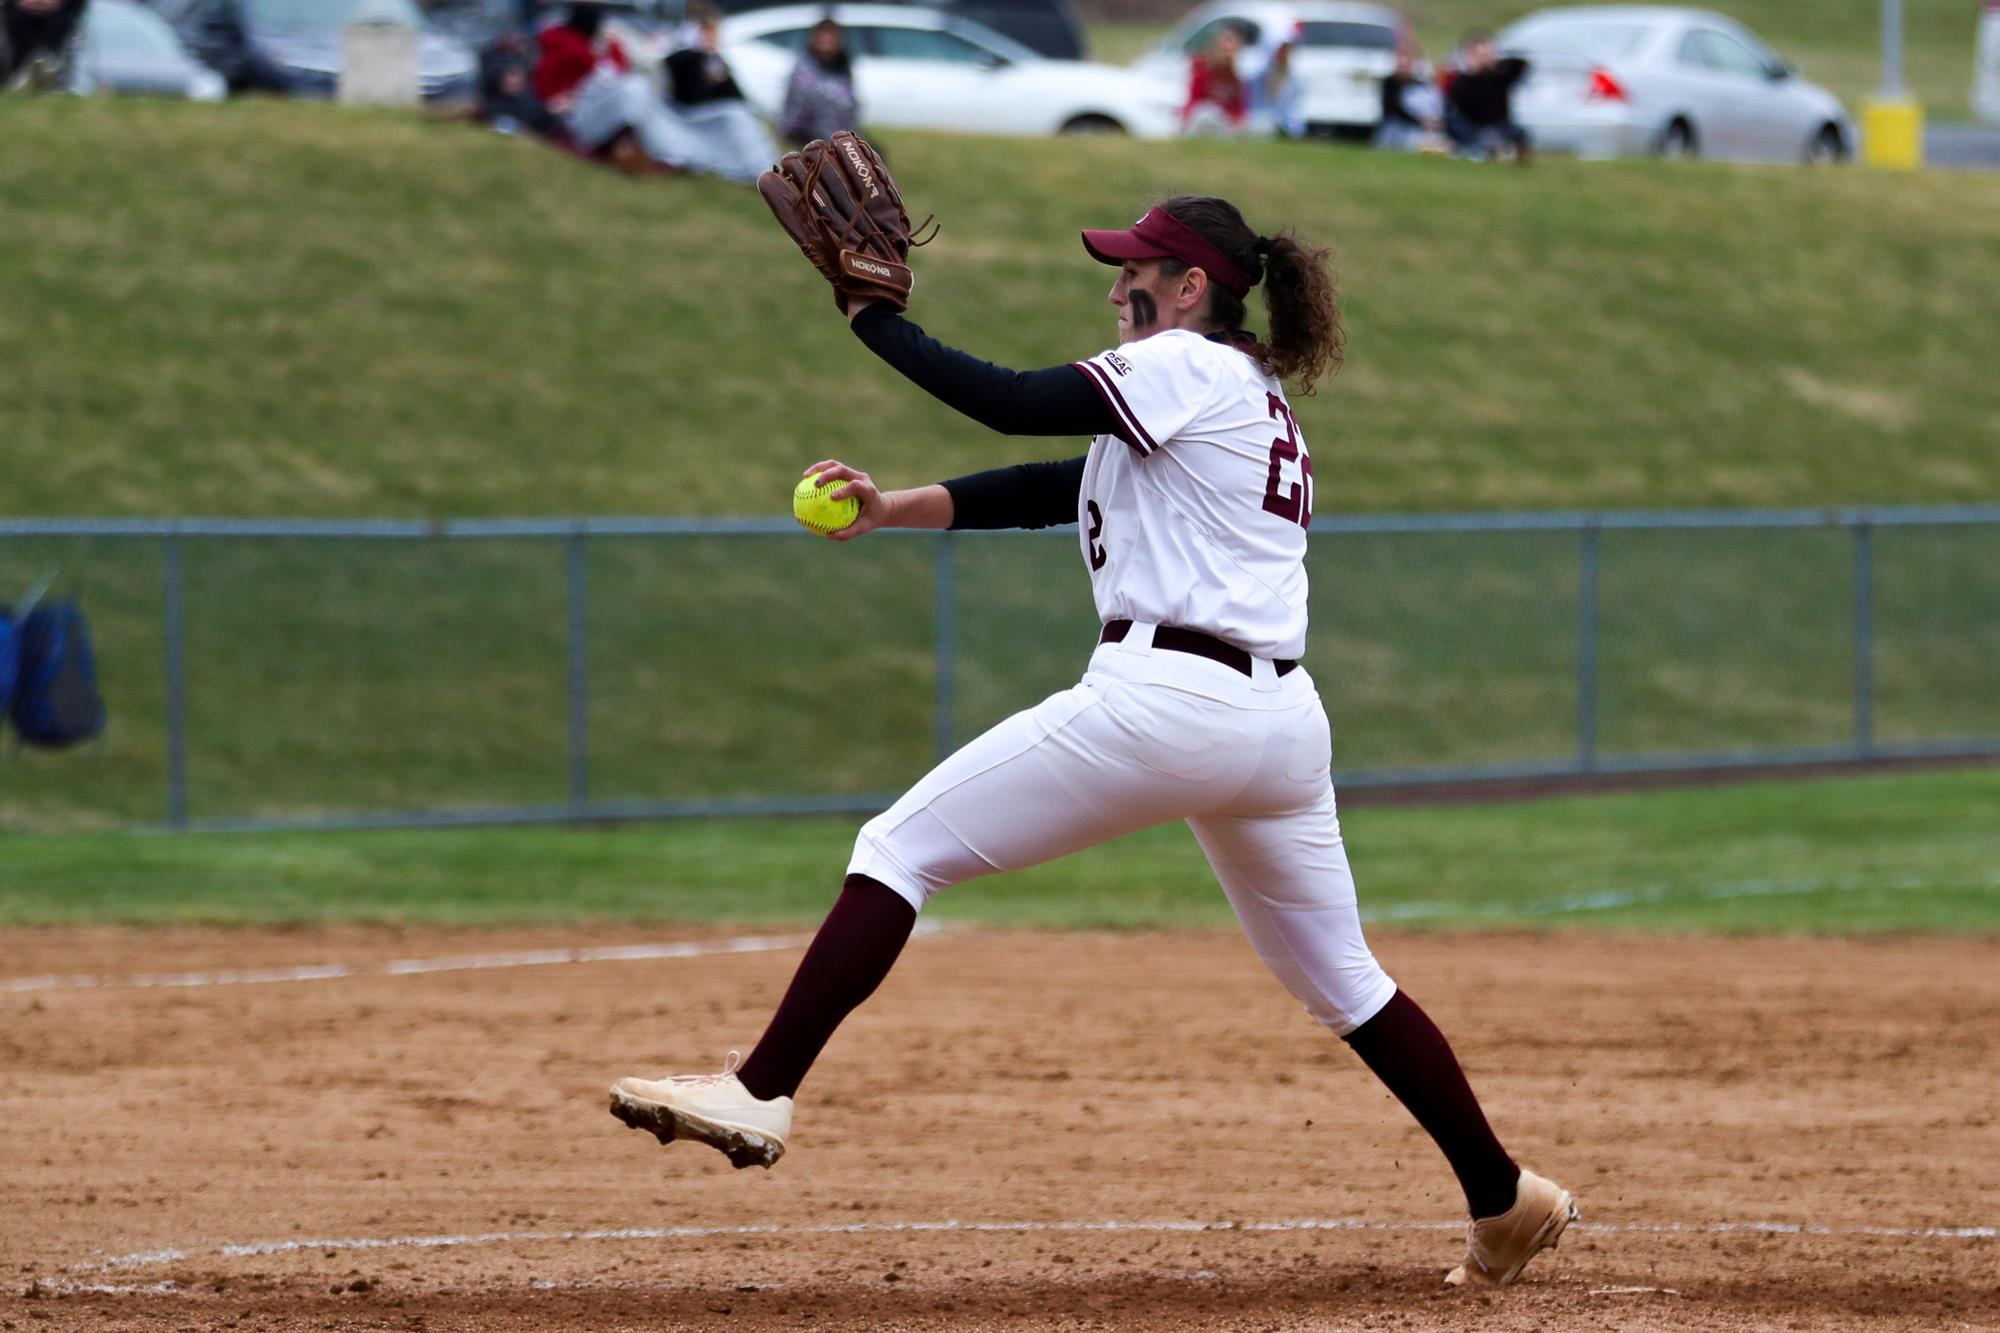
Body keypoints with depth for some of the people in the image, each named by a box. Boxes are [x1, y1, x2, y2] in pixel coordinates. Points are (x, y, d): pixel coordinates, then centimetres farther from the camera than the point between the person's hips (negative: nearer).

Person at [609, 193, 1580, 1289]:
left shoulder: (1188, 368, -2)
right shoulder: (1260, 403, 24)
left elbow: (1007, 402, -10)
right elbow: (1051, 488, 21)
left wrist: (870, 314, 1)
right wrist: (892, 509, 14)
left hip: (1162, 697, -9)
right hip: (1282, 718, 9)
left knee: (897, 850, -3)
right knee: (1344, 983, 21)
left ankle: (759, 1093, -10)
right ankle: (1504, 1202, 22)